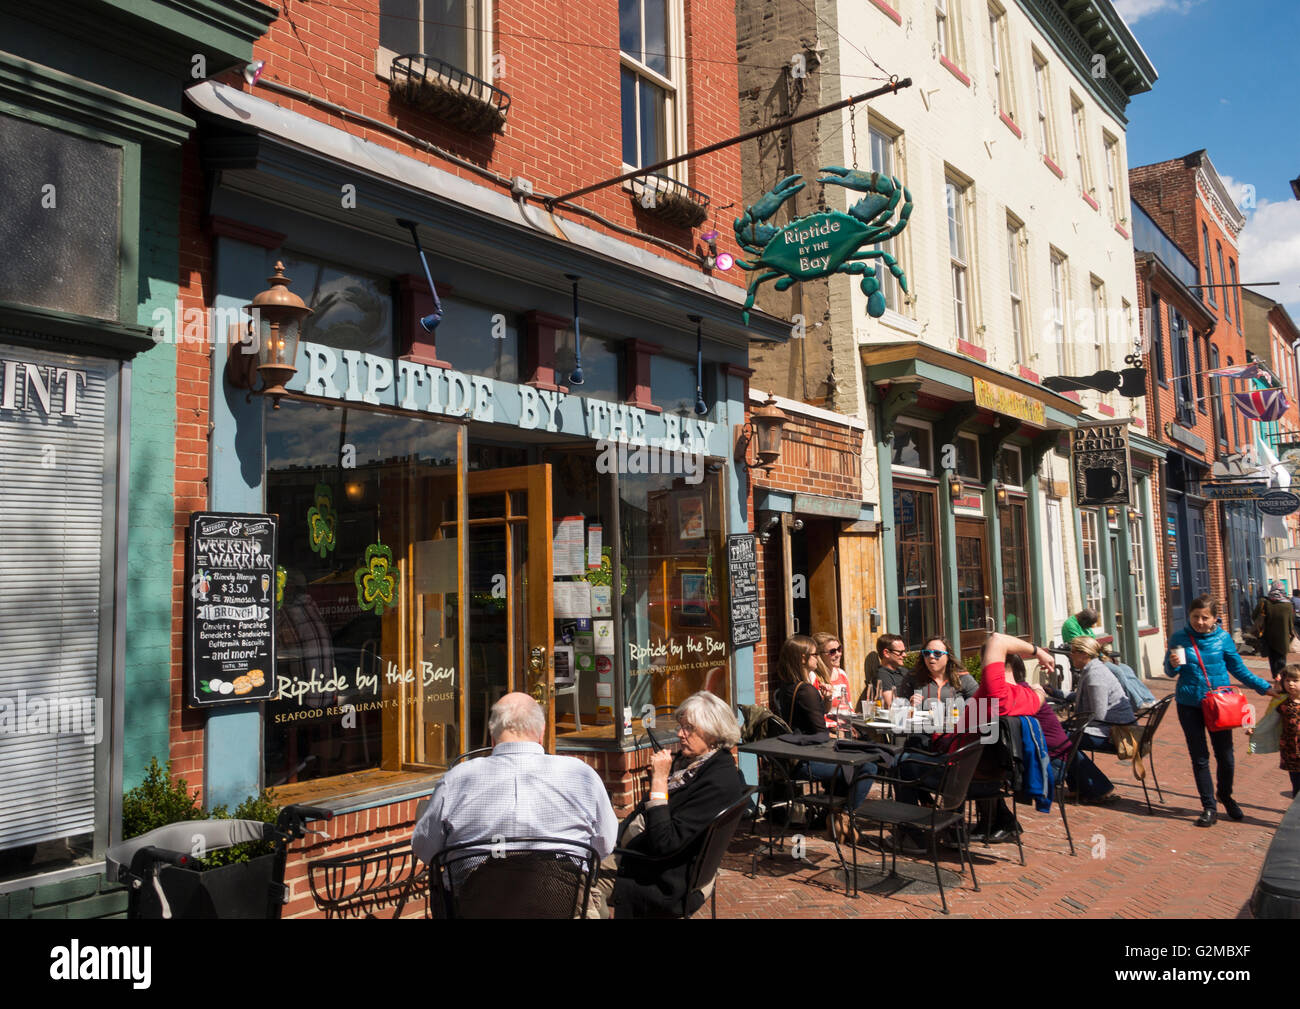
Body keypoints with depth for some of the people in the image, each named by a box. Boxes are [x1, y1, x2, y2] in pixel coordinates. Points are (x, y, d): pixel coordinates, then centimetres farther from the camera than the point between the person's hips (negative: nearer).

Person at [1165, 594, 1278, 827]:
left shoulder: (1223, 638, -5)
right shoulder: (1179, 638, -6)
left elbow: (1238, 668, 8)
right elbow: (1169, 671, 3)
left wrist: (1265, 687, 7)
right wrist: (1173, 665, -19)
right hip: (1190, 705, 0)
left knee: (1225, 755, 10)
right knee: (1199, 757, 6)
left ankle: (1225, 796, 35)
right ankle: (1209, 807, 17)